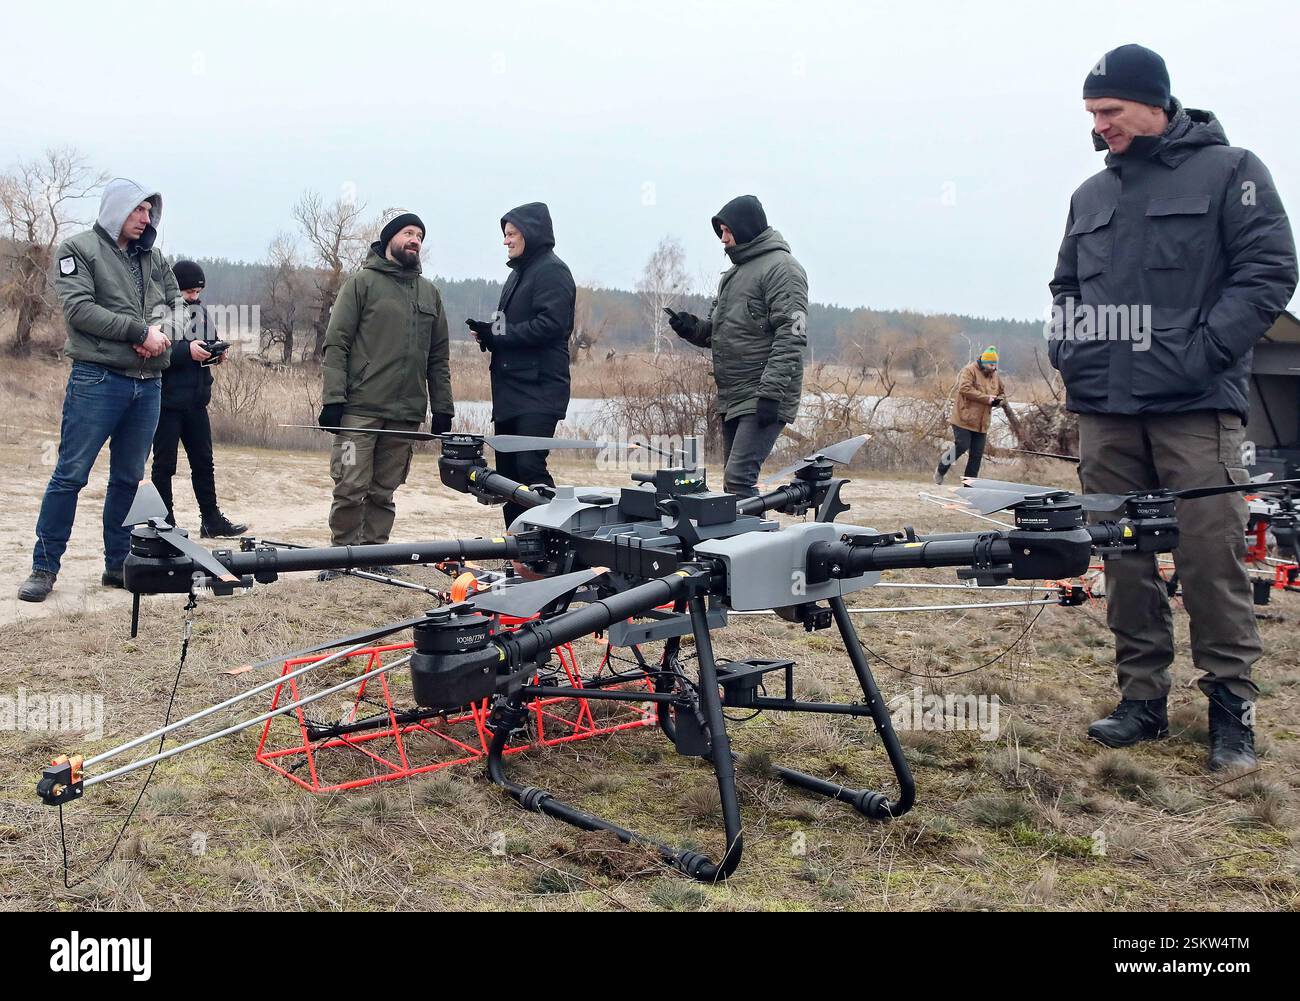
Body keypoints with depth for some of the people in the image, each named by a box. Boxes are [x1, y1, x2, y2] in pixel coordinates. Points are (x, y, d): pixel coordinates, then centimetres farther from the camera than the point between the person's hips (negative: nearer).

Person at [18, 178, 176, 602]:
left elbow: (175, 304, 13)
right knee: (70, 476, -4)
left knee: (129, 478, 9)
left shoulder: (154, 258, 17)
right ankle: (44, 567, 4)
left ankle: (118, 565, 18)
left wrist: (160, 333, -9)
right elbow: (79, 309, -10)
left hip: (148, 384, 5)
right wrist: (140, 331, -14)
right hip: (97, 380, -5)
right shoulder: (80, 249, 1)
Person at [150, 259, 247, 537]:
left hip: (196, 400, 7)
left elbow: (211, 342, 22)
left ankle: (211, 520, 18)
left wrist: (217, 352, 1)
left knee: (203, 461, 11)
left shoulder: (200, 311, 12)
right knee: (164, 463, 3)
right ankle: (165, 522, 10)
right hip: (167, 400, -7)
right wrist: (187, 350, -26)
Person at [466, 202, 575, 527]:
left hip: (539, 389, -9)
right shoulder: (519, 272, 22)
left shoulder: (552, 271, -7)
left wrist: (497, 335, -15)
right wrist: (488, 332, 1)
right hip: (511, 390, 10)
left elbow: (551, 324, -19)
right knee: (507, 468, 10)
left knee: (529, 466, -17)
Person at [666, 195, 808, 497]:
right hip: (732, 399, 9)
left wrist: (770, 392, -24)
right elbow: (719, 331, 25)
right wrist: (692, 328, 3)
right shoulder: (734, 273, 21)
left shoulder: (781, 268, -8)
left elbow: (790, 337, -17)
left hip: (762, 401, -9)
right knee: (733, 482, 12)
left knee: (739, 478, -17)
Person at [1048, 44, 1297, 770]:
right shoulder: (1092, 194, 19)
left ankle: (1232, 704, 7)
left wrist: (1203, 352, -13)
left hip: (1196, 408, -5)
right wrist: (1067, 348, 10)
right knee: (1125, 558, 6)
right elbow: (1067, 285, 27)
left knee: (1211, 557, -6)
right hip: (1104, 409, 5)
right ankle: (1143, 697, 16)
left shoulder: (1229, 171, 3)